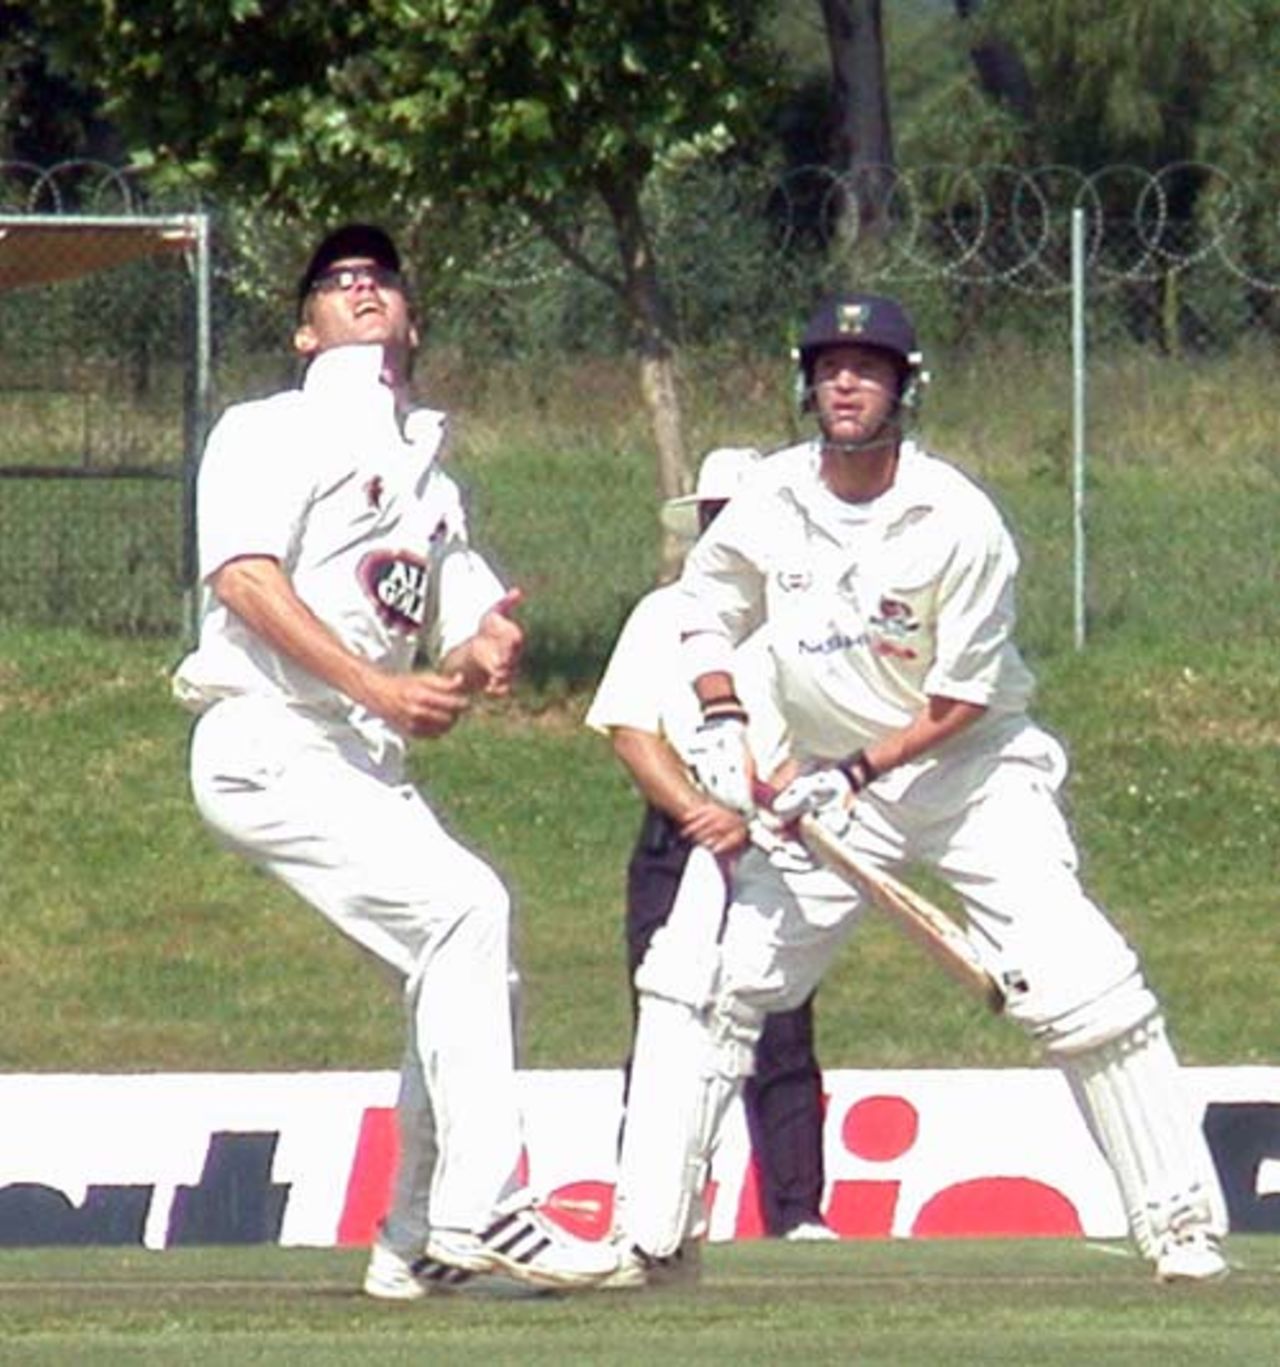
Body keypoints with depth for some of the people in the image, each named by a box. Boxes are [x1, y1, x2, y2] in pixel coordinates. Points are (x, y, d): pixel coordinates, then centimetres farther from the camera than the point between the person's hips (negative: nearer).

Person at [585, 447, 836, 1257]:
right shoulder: (663, 616, 13)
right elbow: (632, 732, 2)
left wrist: (754, 819, -17)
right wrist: (699, 810, -12)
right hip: (676, 852, 1)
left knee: (782, 1039, -6)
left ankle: (798, 1214, -6)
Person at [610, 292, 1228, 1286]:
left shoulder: (958, 521, -18)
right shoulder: (771, 501, -6)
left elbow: (961, 700, -14)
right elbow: (708, 601, 12)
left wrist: (855, 773, -21)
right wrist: (721, 722, -3)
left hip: (971, 771, -4)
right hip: (829, 779, 4)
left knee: (1081, 986, -15)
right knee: (705, 985, -3)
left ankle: (1181, 1221, -8)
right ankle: (647, 1230, 5)